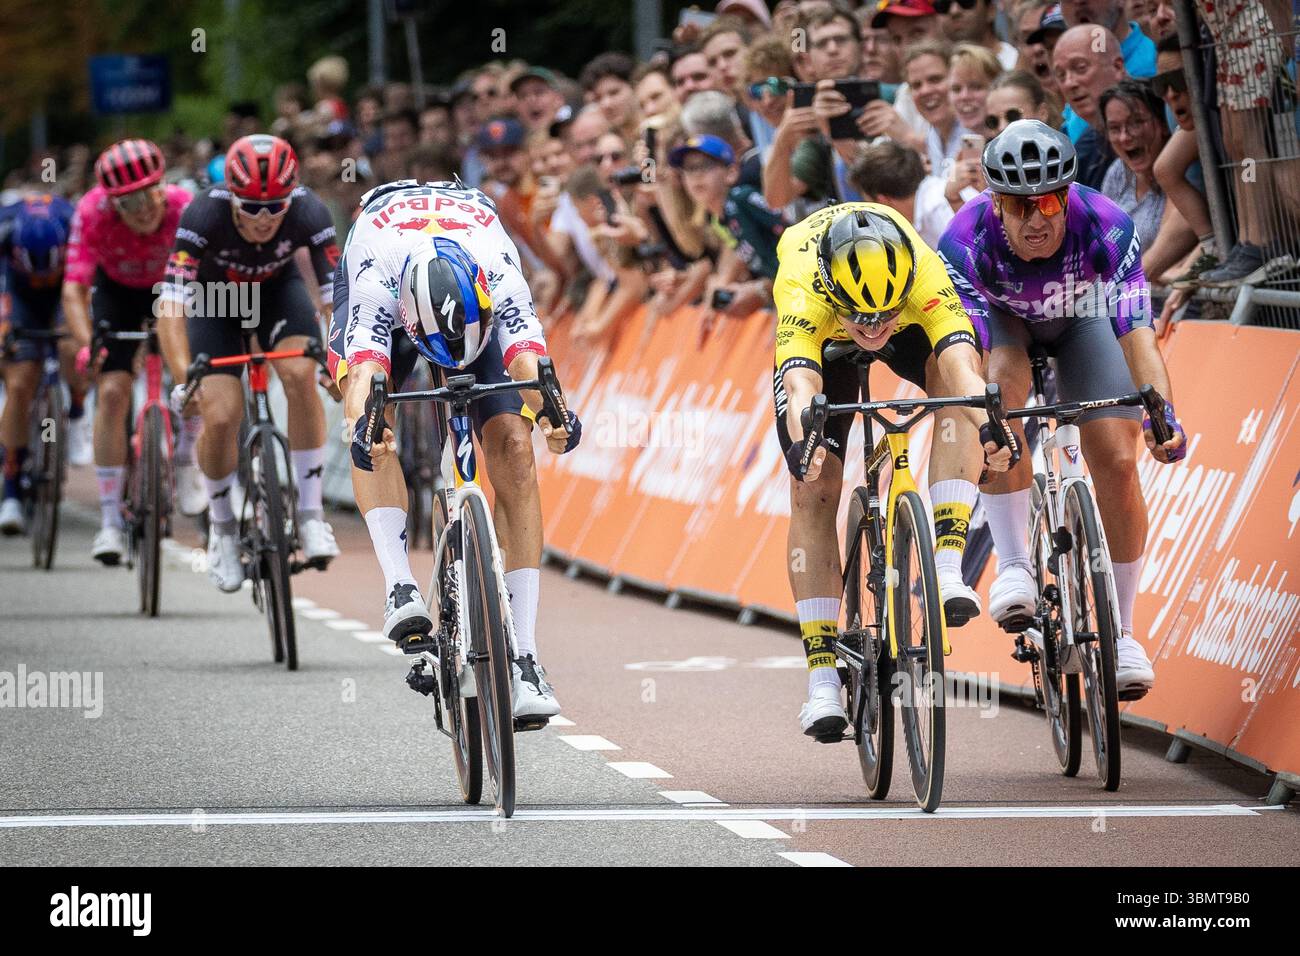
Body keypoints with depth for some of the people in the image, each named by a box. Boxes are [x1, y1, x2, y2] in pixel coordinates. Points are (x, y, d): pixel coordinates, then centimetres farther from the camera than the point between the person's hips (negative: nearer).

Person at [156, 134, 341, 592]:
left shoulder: (308, 213, -32)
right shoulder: (204, 216, -36)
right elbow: (170, 305, -40)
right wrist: (183, 379, -53)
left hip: (277, 289, 1)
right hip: (215, 298, -1)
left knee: (301, 375, -27)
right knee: (220, 417, -16)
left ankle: (310, 512, -15)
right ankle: (221, 527, 10)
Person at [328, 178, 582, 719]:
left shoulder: (501, 278, -41)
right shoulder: (376, 279, -43)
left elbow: (528, 356, -53)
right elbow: (365, 367, -55)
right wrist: (362, 426, -76)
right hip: (392, 286, 1)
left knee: (513, 450, -18)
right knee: (372, 426, -31)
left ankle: (524, 658, -19)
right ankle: (400, 587, -33)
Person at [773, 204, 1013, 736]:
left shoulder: (925, 273, -41)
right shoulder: (802, 288, -43)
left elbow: (961, 364, -53)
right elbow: (802, 384, -55)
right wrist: (803, 443, -76)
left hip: (913, 326, 0)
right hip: (820, 335, 0)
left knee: (956, 381, -33)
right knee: (812, 490, -12)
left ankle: (947, 567, -34)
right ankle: (822, 679, -8)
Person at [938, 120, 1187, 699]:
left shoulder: (1107, 229, -37)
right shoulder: (967, 241, -38)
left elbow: (1137, 335, -43)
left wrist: (1163, 413, -59)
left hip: (1080, 316, 1)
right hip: (1002, 318, -1)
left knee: (1117, 462, -13)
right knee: (1002, 385, -35)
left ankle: (1121, 631, 3)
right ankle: (1013, 565, -25)